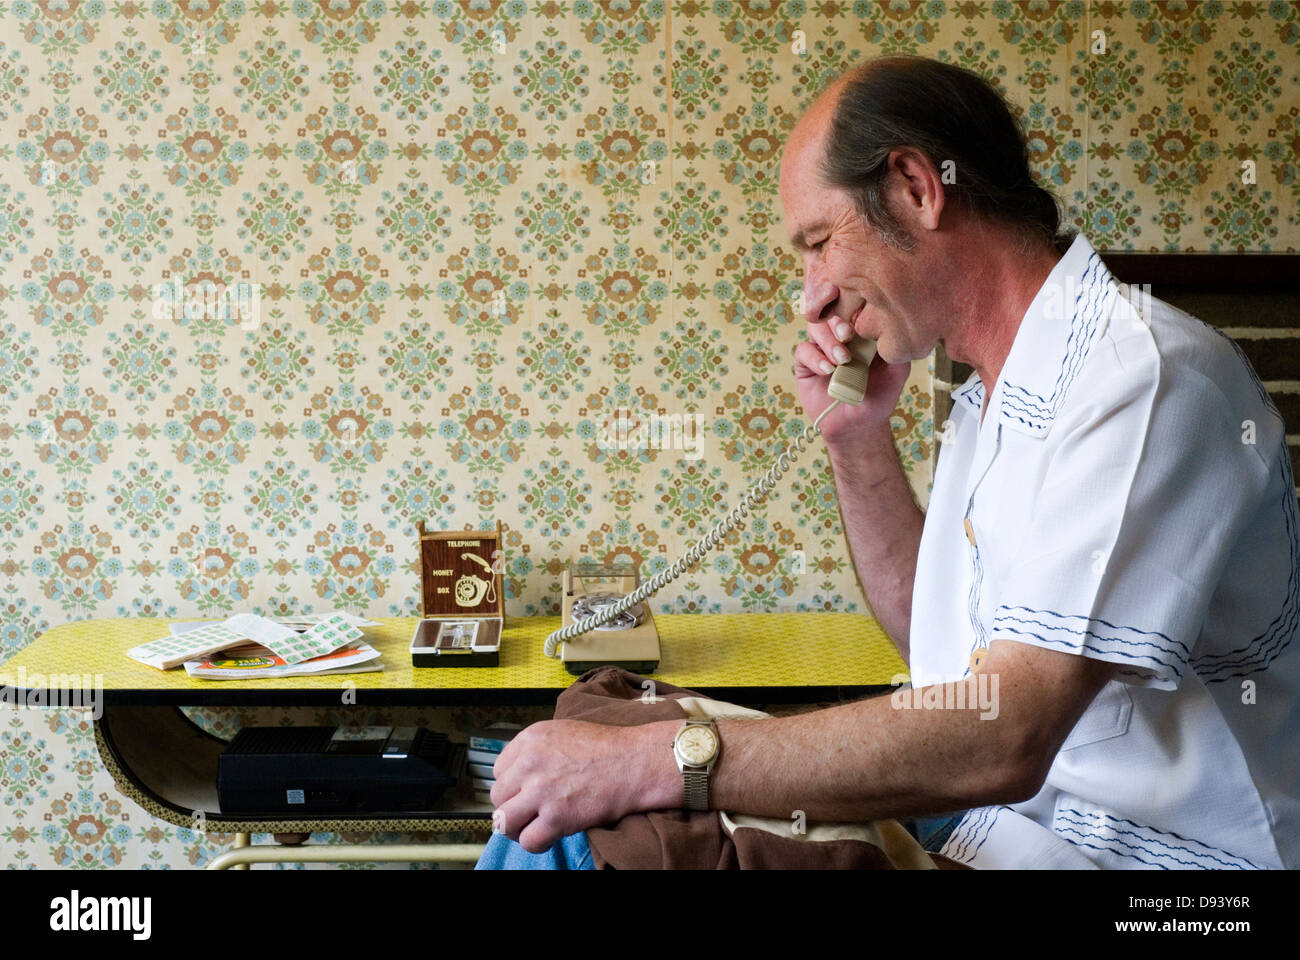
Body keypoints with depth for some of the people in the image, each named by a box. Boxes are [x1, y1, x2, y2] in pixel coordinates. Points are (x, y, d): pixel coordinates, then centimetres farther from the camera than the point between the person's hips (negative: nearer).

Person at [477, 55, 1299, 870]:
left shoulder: (1149, 378, -19)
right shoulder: (989, 403, 10)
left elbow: (1001, 742, -27)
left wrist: (651, 763, -26)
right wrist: (857, 442, 7)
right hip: (975, 817, 8)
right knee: (566, 814, -3)